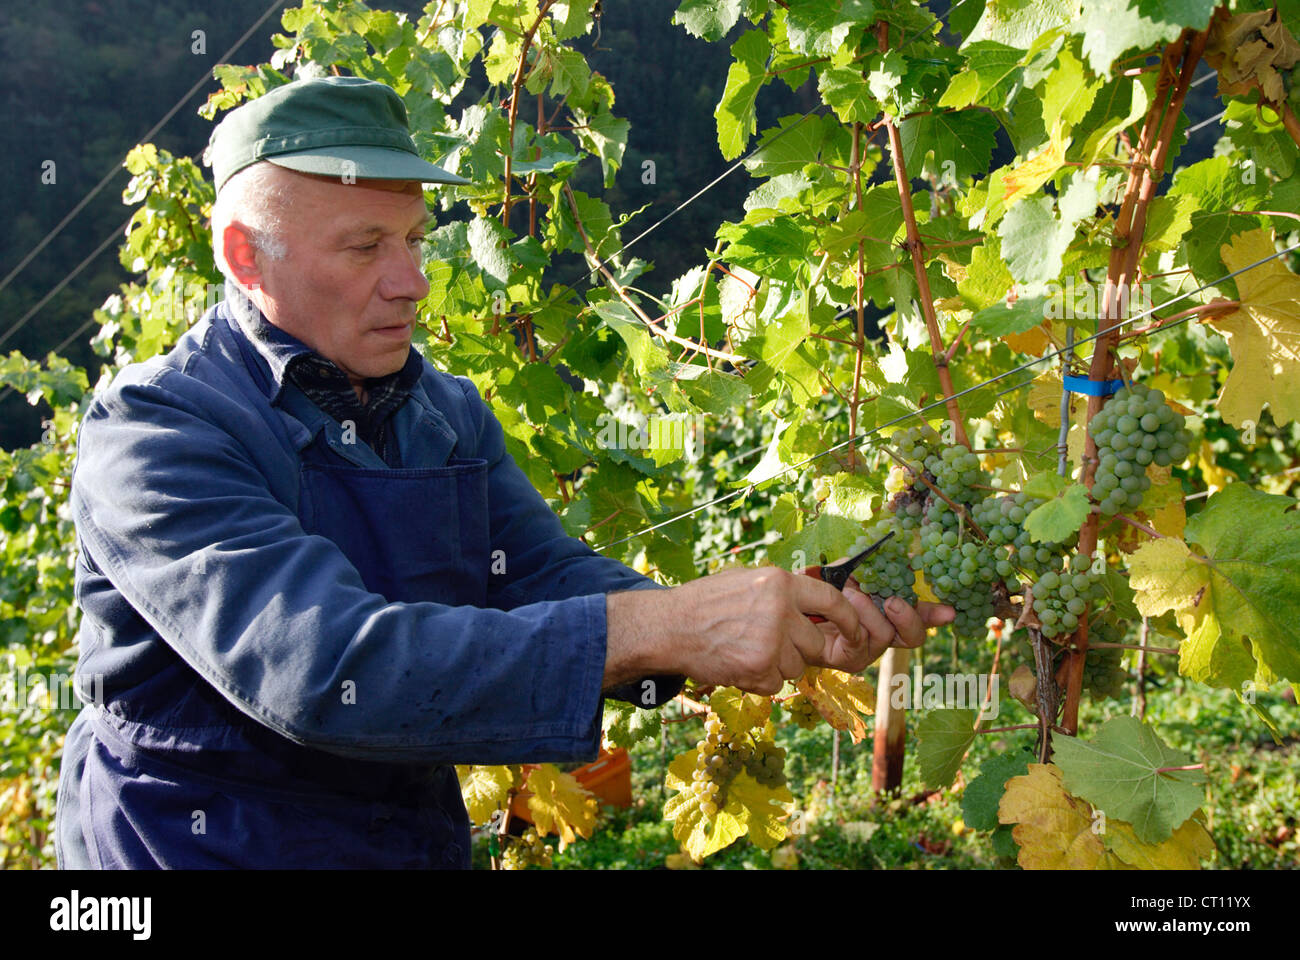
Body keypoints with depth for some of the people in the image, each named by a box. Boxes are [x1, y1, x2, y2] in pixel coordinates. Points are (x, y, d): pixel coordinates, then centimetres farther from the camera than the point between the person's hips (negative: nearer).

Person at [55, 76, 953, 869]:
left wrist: (789, 626, -19)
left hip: (424, 838, 5)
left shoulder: (450, 413, 8)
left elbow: (549, 579, -3)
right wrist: (650, 627, -33)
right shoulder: (155, 434, -16)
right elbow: (321, 663, -28)